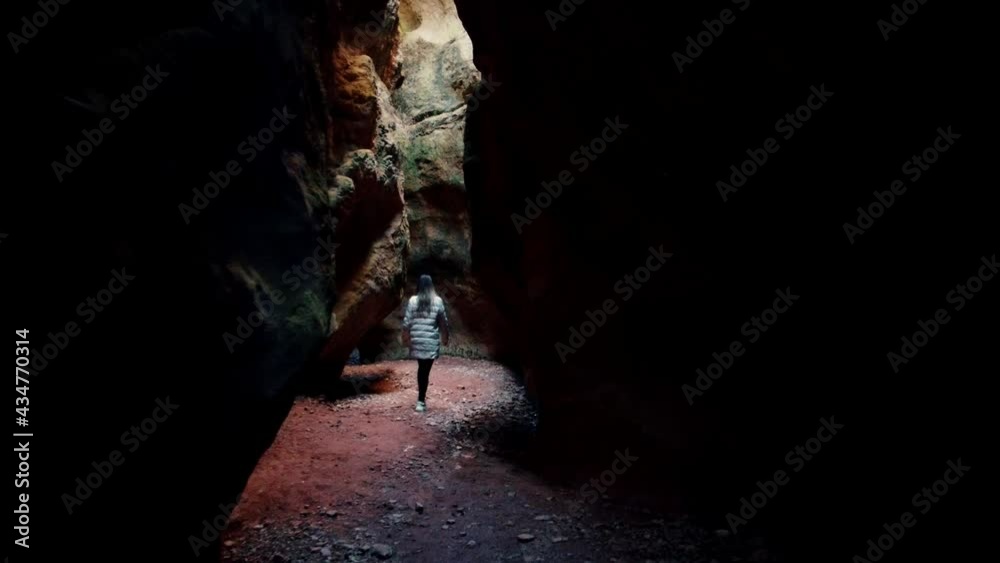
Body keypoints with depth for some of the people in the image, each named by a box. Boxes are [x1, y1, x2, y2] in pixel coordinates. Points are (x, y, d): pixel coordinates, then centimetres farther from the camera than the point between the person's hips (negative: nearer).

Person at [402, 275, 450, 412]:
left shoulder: (412, 300, -3)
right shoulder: (438, 301, -5)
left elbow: (407, 321, -1)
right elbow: (444, 322, 2)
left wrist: (406, 337, 11)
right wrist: (445, 337, 14)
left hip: (416, 340, 2)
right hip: (431, 341, -2)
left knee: (421, 367, 19)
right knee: (426, 370, 1)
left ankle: (421, 397, 26)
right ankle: (421, 401, -1)